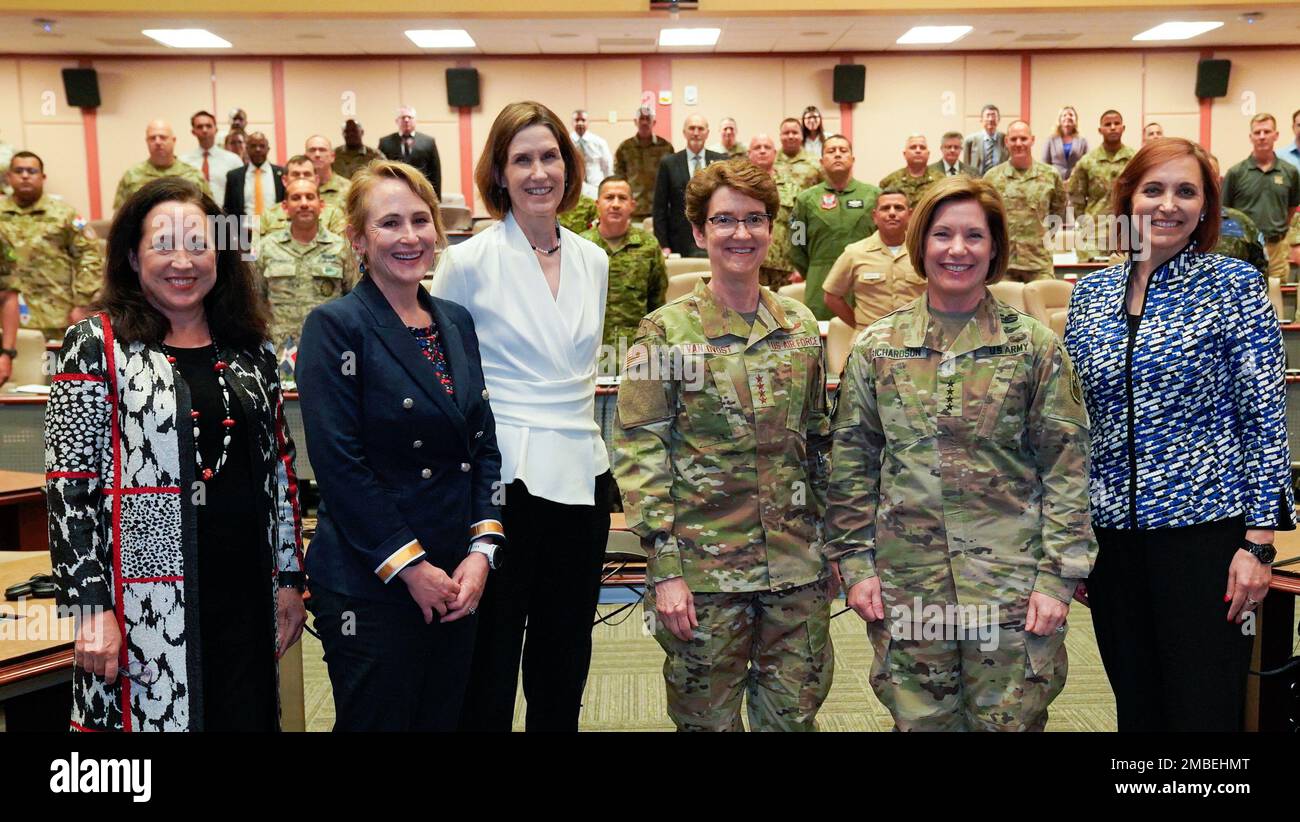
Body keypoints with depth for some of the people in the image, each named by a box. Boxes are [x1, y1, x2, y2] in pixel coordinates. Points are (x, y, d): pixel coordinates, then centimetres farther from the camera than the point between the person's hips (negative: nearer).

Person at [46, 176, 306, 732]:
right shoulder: (96, 344, -3)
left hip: (246, 594, 4)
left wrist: (289, 578, 11)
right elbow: (69, 483, -7)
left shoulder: (250, 348, 10)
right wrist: (91, 606, -11)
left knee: (248, 716, 10)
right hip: (148, 602, -4)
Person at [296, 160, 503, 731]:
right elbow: (340, 465, -15)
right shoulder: (335, 326, -9)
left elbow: (483, 443, 9)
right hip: (372, 586, -6)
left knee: (442, 717, 16)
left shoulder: (456, 322, 9)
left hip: (457, 579, 6)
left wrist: (482, 549, -2)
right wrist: (409, 566, -14)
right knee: (378, 719, 7)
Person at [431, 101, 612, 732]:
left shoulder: (593, 261, 8)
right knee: (491, 662, 8)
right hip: (501, 481, -5)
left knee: (565, 657, 16)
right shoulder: (469, 261, -7)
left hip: (581, 478, 5)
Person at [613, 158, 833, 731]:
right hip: (703, 567, -3)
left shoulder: (800, 325, 6)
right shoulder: (666, 332, -5)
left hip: (798, 564, 3)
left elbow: (818, 439, 13)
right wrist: (665, 570, -13)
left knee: (794, 716, 12)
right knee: (707, 717, 10)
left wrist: (829, 545, 12)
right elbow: (639, 452, -8)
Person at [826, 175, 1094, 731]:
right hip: (906, 584, 1)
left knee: (1010, 721, 9)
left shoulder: (1034, 345, -1)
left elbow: (1067, 468, -2)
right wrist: (855, 564, 0)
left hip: (1012, 582, -1)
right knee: (920, 720, 12)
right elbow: (851, 468, 5)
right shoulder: (876, 347, 3)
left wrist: (1058, 578, -7)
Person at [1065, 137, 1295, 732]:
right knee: (1135, 707, 15)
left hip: (1205, 527, -4)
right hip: (1111, 529, 4)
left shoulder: (1233, 285, -3)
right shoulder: (1090, 293, 7)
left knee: (1205, 710, 3)